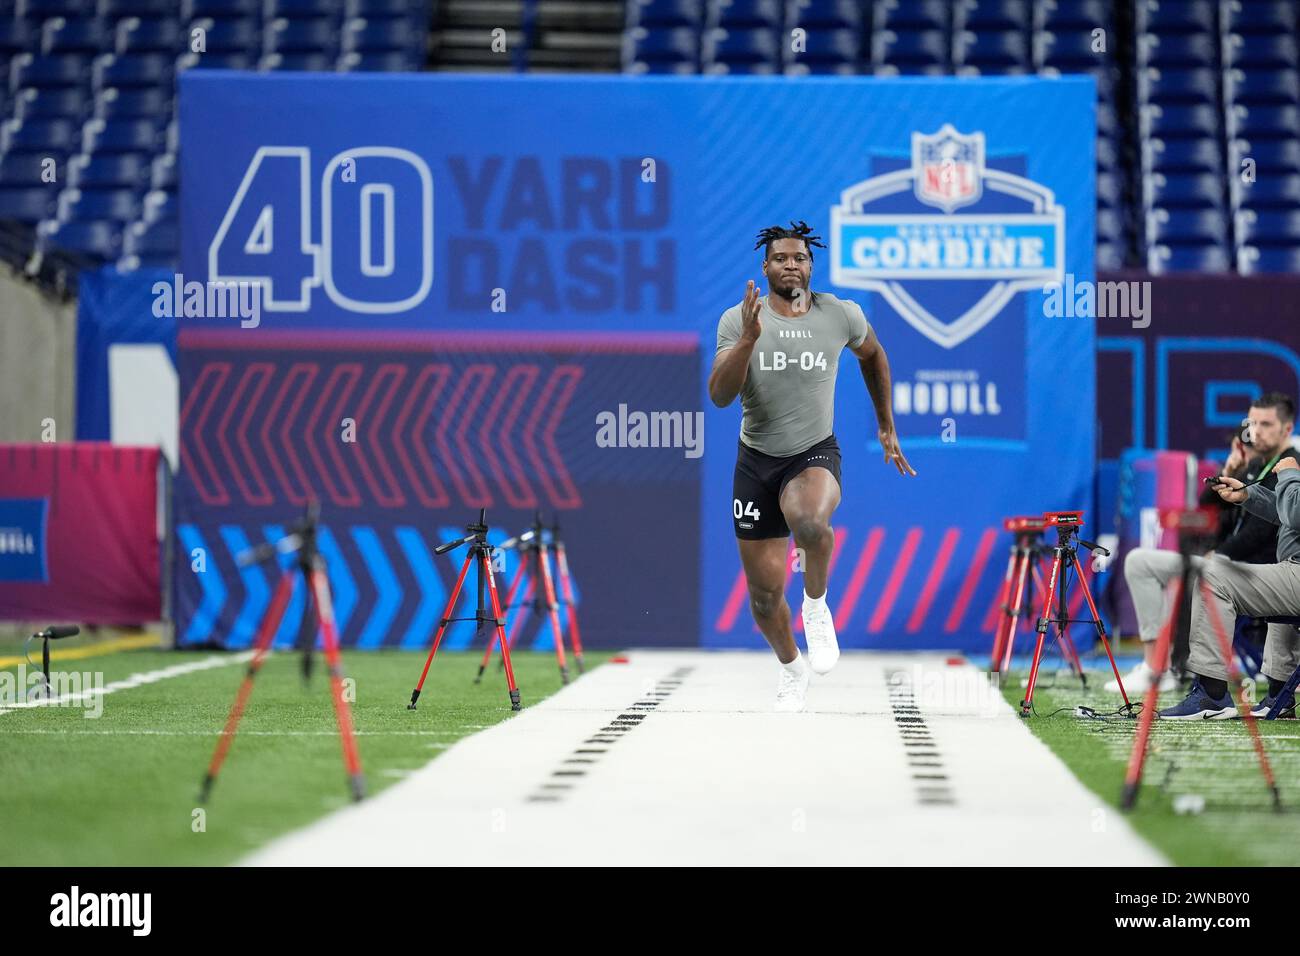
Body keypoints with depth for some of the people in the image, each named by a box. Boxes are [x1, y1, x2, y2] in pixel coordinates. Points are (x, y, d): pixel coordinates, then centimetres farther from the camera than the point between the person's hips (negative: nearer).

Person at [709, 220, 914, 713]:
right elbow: (719, 396, -16)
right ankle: (791, 666, 36)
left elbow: (872, 356, 18)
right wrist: (748, 339, -29)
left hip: (815, 454, -2)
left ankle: (816, 603, -9)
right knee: (764, 592, 6)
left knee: (810, 522, -38)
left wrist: (886, 427, 21)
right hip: (757, 459, 2)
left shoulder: (841, 316, -4)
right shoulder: (737, 320, -6)